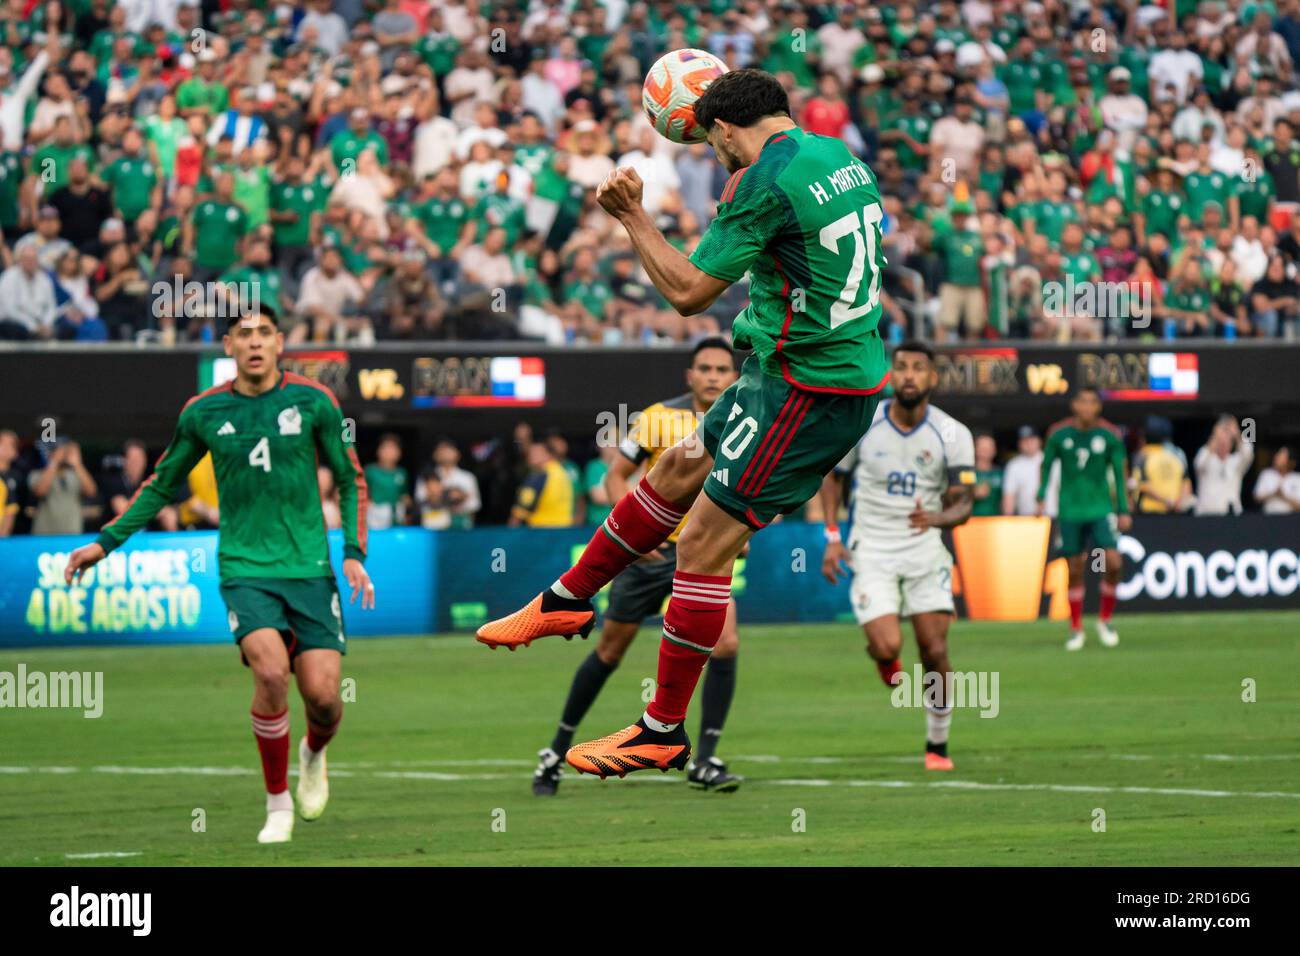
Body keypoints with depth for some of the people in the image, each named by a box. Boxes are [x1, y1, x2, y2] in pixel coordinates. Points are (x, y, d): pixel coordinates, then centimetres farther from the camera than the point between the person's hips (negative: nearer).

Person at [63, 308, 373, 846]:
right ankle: (277, 802, -6)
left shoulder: (313, 402, 1)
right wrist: (105, 542, 12)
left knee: (322, 693, -9)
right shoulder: (203, 413, 3)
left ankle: (314, 754, 30)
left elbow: (351, 481, 10)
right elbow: (162, 485, 17)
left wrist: (353, 552, -1)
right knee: (271, 670, -24)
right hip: (245, 570, -1)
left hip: (310, 569, 1)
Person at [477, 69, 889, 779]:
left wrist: (631, 217, -5)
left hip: (808, 388, -10)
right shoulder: (838, 158, 8)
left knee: (705, 543, -4)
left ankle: (664, 733, 2)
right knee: (679, 468, 22)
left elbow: (688, 293, -15)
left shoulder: (766, 181, -19)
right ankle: (566, 601, 37)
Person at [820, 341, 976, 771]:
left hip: (925, 550, 1)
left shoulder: (952, 435, -7)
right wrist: (832, 537, 1)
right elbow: (832, 475, 10)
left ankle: (937, 746, 13)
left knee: (935, 653, -4)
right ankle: (886, 662, 20)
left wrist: (936, 518, -31)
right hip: (872, 553, -1)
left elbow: (963, 504, -7)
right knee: (887, 647, -19)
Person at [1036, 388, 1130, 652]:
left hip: (1101, 510, 0)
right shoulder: (1059, 434, -2)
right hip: (1070, 510, 0)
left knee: (1112, 562, -15)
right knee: (1074, 570, 3)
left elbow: (1119, 474, 6)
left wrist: (1123, 511, 5)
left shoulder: (1109, 436, -2)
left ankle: (1105, 620, 6)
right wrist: (1041, 498, 5)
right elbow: (1047, 465, 12)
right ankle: (1076, 629, 17)